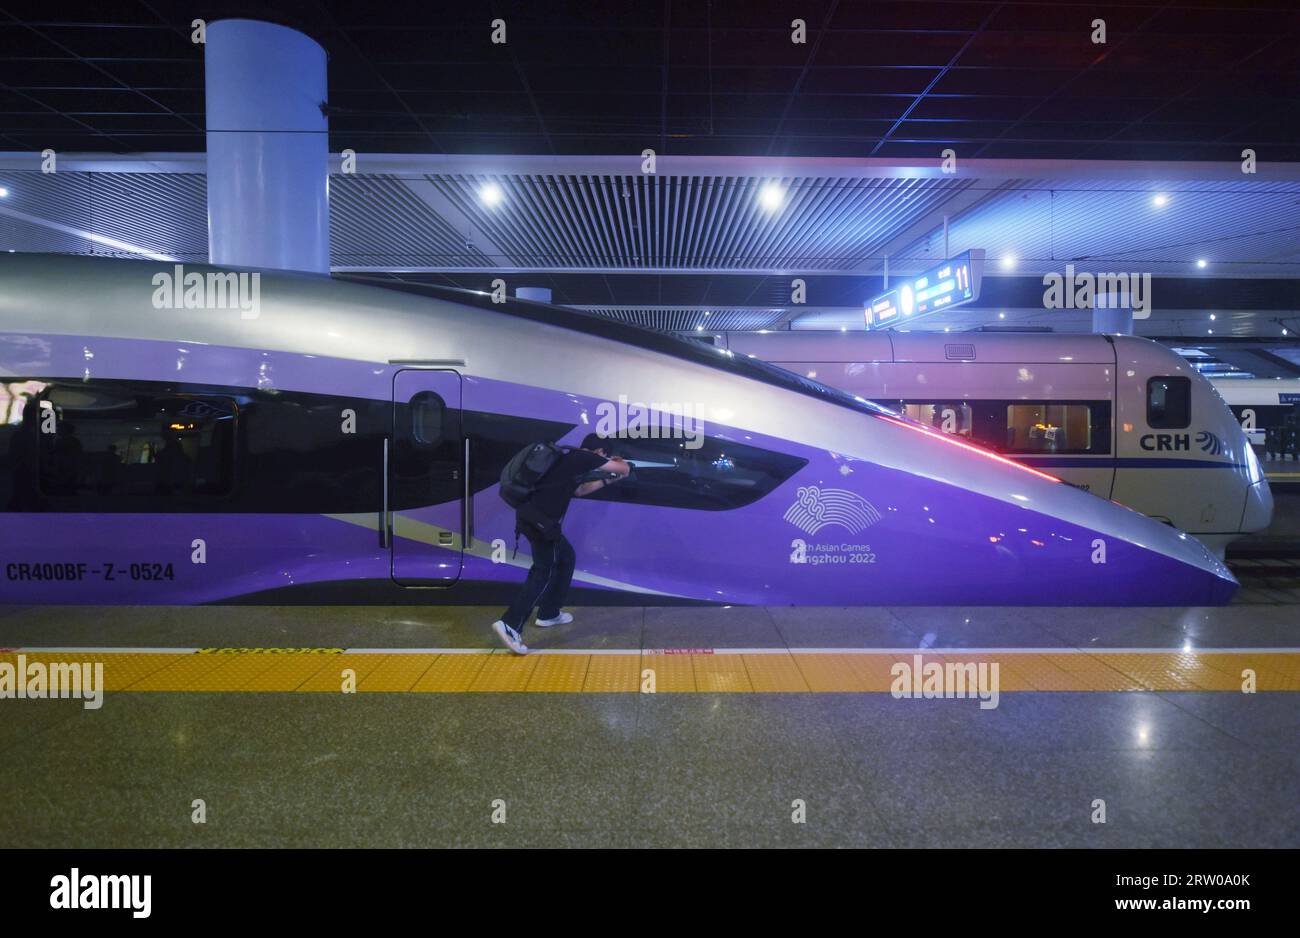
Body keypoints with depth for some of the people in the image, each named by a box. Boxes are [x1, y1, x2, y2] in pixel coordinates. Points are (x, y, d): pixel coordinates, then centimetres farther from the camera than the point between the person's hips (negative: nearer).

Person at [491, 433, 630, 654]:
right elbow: (625, 468, 5)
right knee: (544, 572, -6)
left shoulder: (570, 460, 23)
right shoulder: (584, 458, -3)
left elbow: (579, 489, 40)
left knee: (566, 558, 23)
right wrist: (619, 465, 29)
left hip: (531, 515, 10)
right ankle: (510, 625, -15)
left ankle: (548, 613, 30)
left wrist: (607, 480, 44)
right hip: (540, 520, -10)